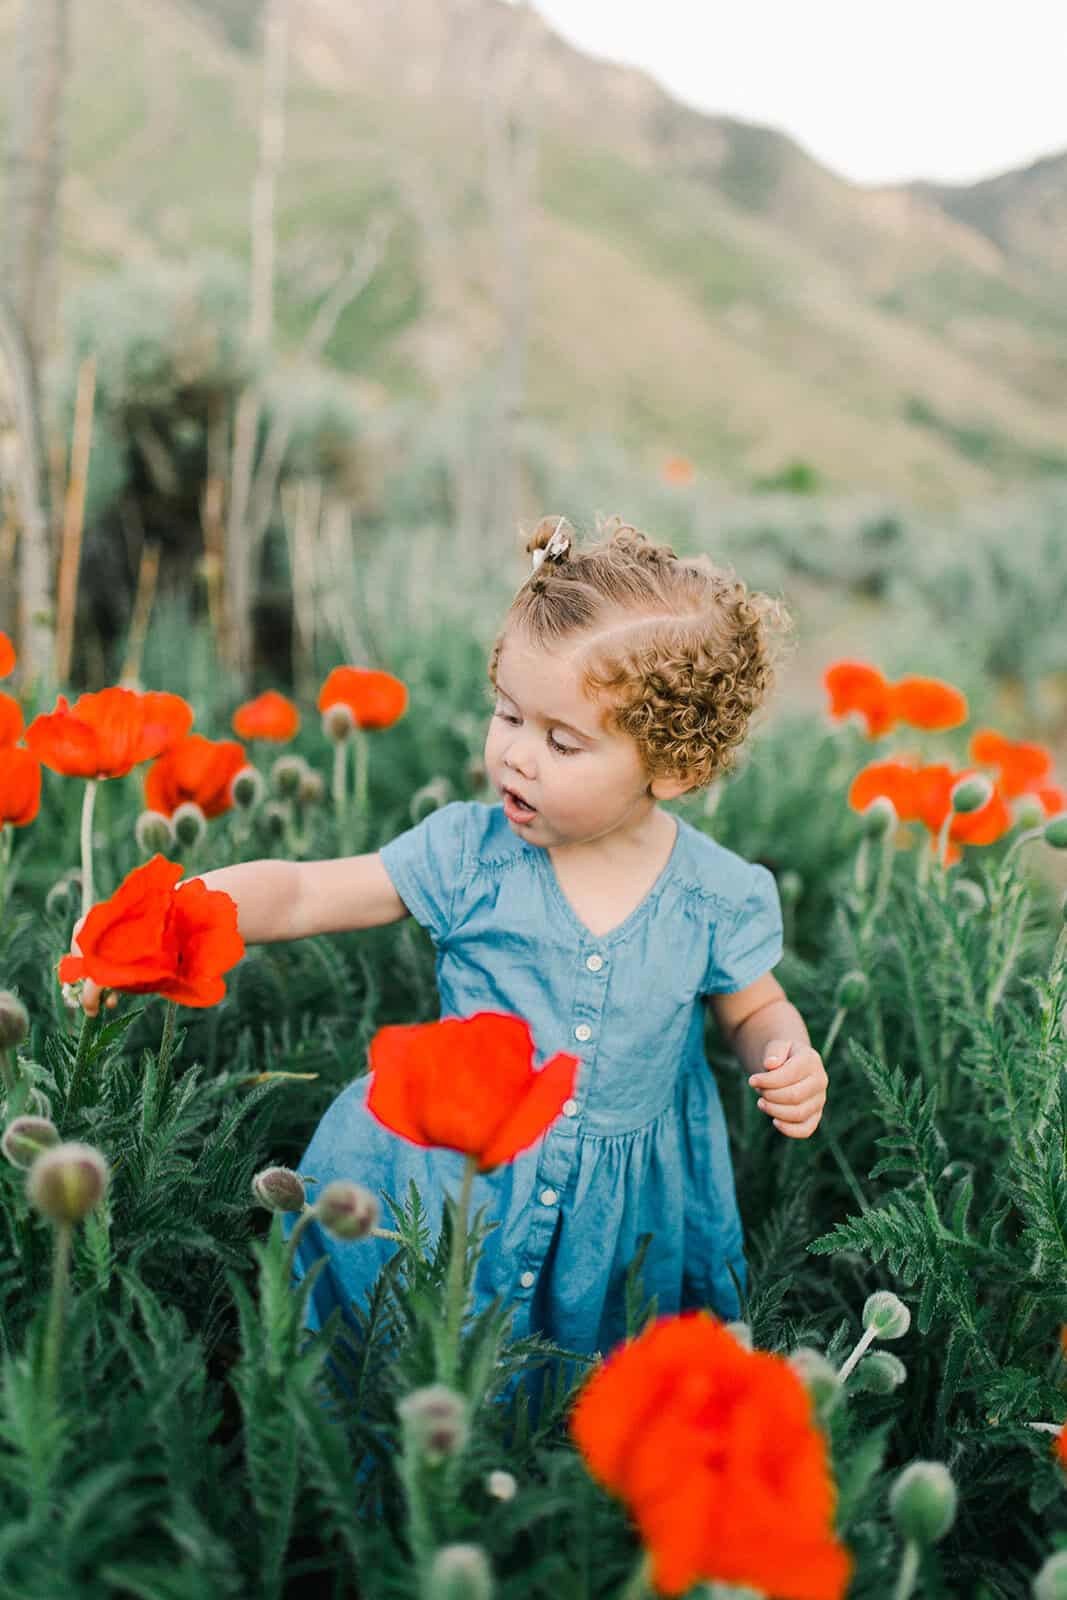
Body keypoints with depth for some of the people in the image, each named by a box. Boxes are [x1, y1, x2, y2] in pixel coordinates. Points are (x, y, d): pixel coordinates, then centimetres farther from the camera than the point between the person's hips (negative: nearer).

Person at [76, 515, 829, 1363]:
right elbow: (300, 892, -12)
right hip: (454, 1177, 0)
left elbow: (755, 1008, 6)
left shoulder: (720, 896, -12)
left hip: (628, 1217, 0)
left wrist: (787, 1060, -16)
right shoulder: (471, 853, -13)